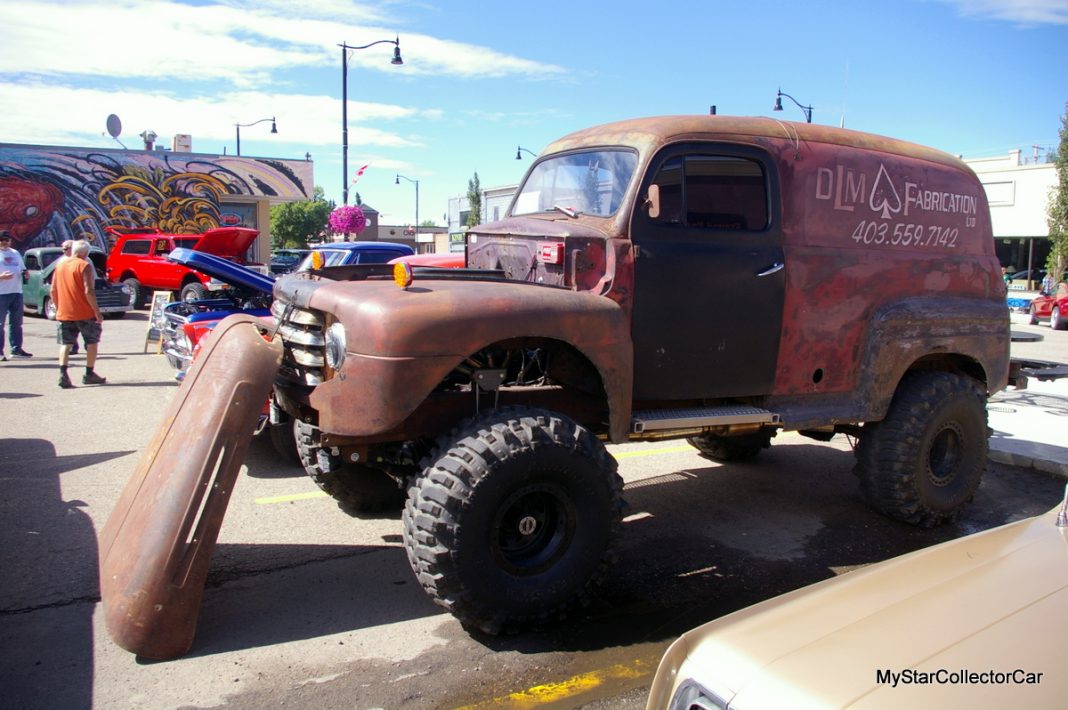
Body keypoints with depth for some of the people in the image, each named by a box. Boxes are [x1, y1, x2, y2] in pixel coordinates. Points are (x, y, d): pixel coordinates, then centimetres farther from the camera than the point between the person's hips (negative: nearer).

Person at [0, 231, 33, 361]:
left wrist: (25, 273, 4)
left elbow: (22, 268, 26)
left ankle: (16, 349, 16)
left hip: (17, 292, 6)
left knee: (16, 323, 9)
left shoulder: (15, 253, 18)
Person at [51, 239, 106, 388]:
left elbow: (53, 290, 11)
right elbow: (88, 291, -17)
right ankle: (89, 374, 14)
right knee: (92, 342, 11)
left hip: (63, 313, 5)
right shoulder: (84, 265, -9)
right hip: (84, 313, -5)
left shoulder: (60, 265, 10)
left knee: (65, 344, 7)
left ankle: (63, 374, -7)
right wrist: (97, 310, -12)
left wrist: (58, 308, 20)